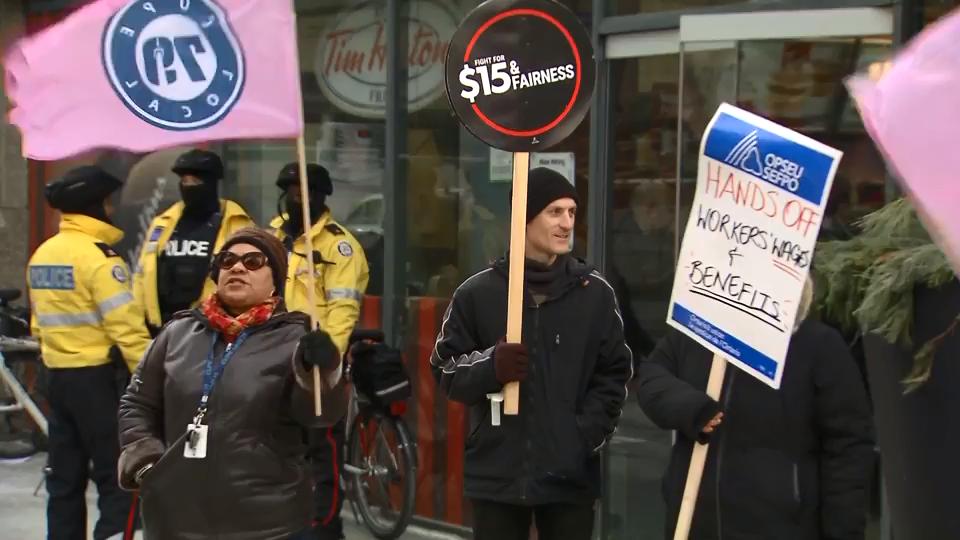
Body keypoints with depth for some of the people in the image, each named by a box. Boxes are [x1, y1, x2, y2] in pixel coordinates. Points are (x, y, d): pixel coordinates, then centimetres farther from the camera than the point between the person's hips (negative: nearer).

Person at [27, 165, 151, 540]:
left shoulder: (42, 254, 11)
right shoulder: (98, 256, -15)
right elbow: (126, 326, -20)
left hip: (58, 376, 8)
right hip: (99, 376, -8)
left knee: (65, 477, 13)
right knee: (116, 477, -2)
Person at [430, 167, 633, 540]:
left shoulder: (595, 292, 3)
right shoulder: (477, 292, 0)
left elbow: (614, 374, 7)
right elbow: (446, 370, 5)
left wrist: (588, 435, -6)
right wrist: (491, 367, -15)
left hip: (571, 473, 1)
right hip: (497, 470, 0)